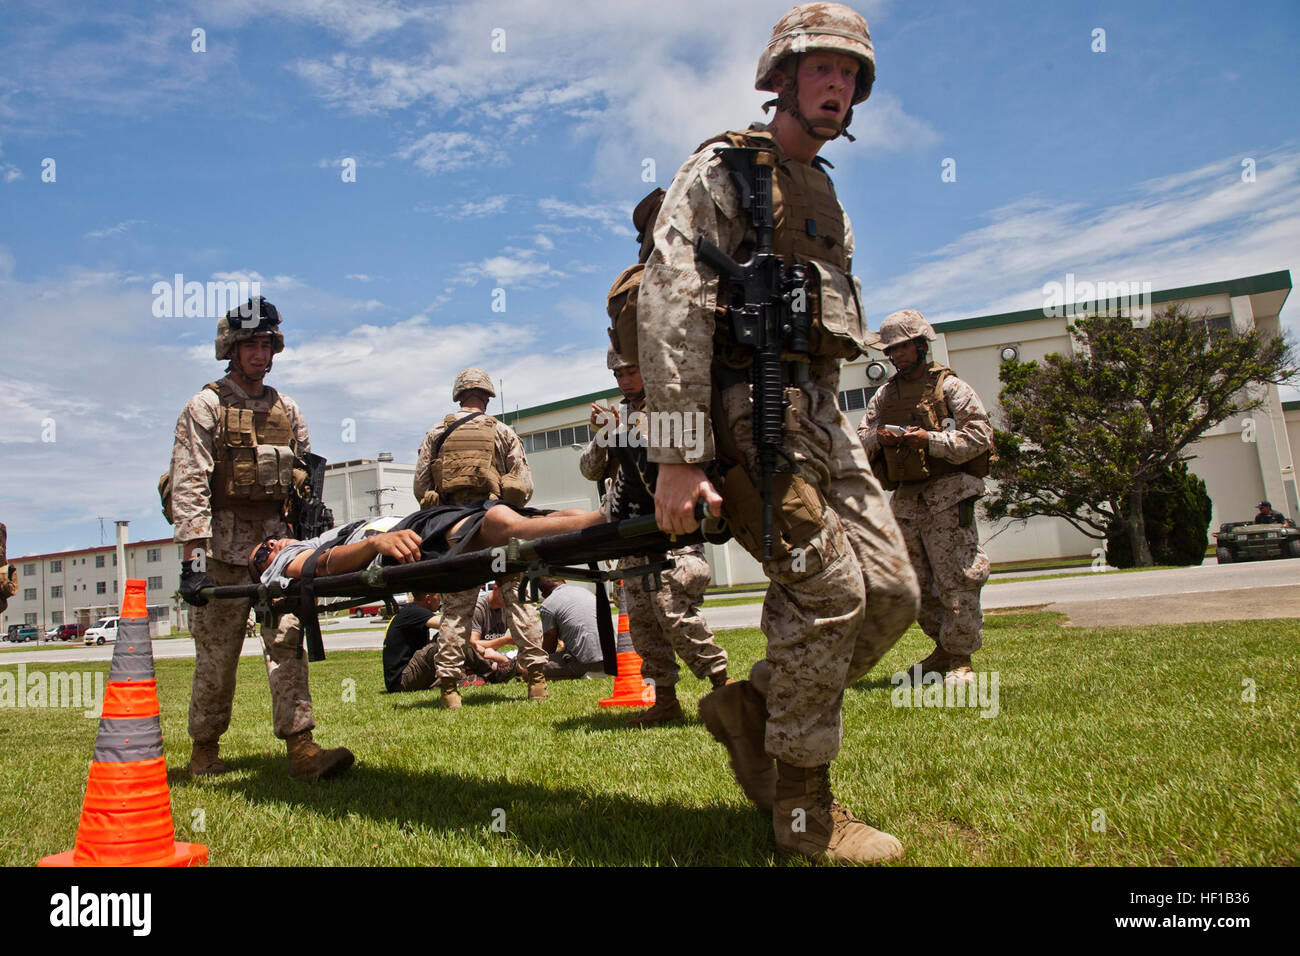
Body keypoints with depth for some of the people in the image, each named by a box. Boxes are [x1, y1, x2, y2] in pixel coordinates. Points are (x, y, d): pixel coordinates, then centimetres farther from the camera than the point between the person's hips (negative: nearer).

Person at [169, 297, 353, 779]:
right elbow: (189, 485, -10)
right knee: (217, 652, 4)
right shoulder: (205, 407, -1)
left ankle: (301, 745, -7)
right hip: (223, 546, -3)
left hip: (276, 543, 4)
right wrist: (193, 555, -18)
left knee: (287, 640, -5)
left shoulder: (286, 410, 14)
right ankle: (204, 748, 21)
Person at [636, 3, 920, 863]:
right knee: (827, 590, -14)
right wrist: (678, 456, -21)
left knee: (891, 592, 1)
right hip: (746, 405, -8)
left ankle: (751, 707, 17)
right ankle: (804, 809, 2)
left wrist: (828, 427, 22)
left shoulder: (827, 200, 25)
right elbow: (672, 308, -13)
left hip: (820, 412, 9)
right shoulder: (722, 172, -1)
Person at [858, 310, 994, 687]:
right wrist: (875, 437, -7)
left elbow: (981, 434, -9)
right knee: (918, 584, 10)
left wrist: (931, 440, -18)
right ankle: (944, 650, 25)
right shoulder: (885, 394, 16)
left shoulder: (949, 386, 0)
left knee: (956, 580, -7)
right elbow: (860, 440, 15)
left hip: (947, 496, -6)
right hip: (906, 500, 6)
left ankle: (960, 659, 4)